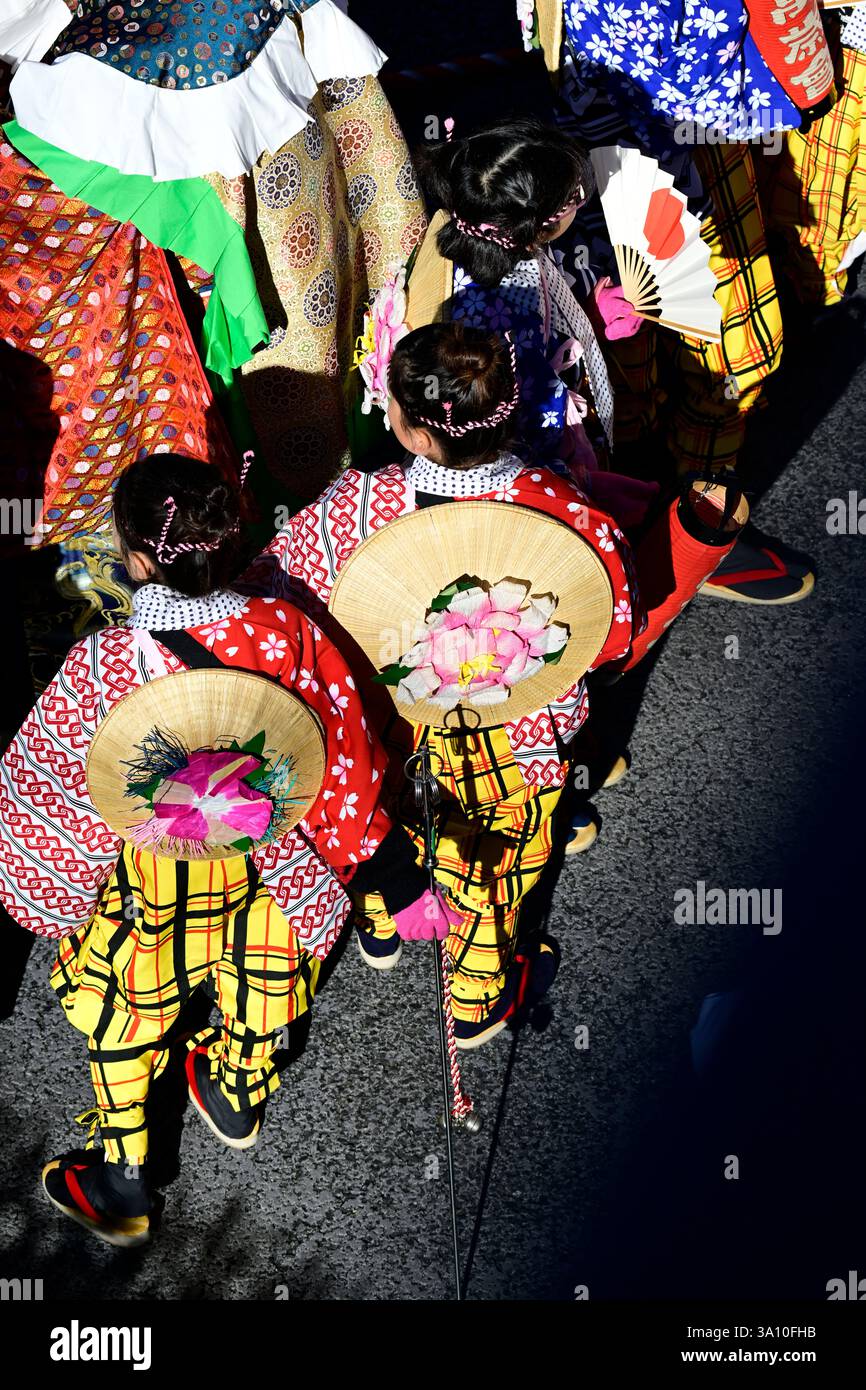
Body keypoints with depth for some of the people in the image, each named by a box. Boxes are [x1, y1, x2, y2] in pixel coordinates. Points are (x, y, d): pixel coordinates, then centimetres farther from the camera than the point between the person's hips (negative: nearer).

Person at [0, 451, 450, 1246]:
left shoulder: (102, 667, -31)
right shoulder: (285, 631, -25)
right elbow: (345, 762, -16)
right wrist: (398, 876, -5)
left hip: (147, 882, -2)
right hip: (267, 866, 3)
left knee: (122, 1011, 24)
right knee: (257, 969, 31)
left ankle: (124, 1182, 39)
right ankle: (241, 1097, 58)